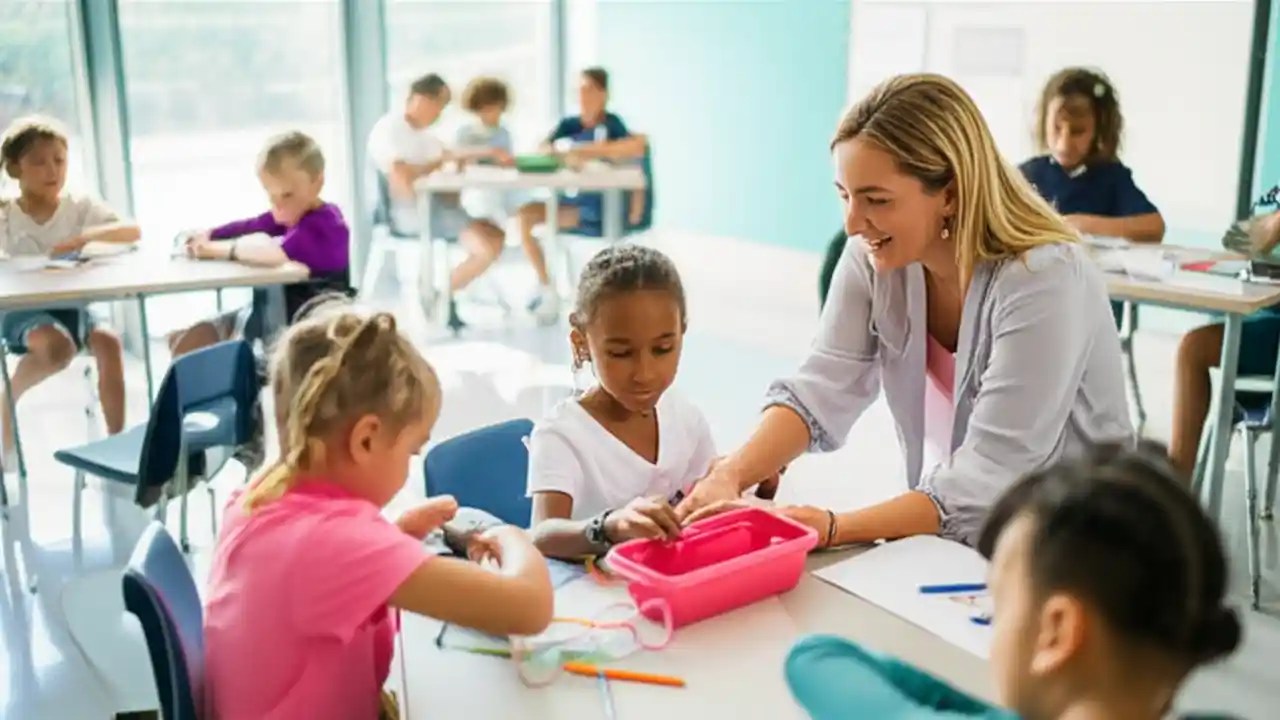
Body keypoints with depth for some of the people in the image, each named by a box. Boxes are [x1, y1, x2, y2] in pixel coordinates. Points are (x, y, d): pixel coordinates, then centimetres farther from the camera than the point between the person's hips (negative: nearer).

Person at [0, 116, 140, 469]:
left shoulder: (80, 207, 1)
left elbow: (133, 231, -12)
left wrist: (88, 235, -28)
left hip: (70, 305, 2)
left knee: (109, 342, -28)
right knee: (58, 347, -34)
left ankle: (116, 438, -17)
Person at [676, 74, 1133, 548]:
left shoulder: (1044, 284, -24)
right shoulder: (874, 255, -7)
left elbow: (987, 482, -26)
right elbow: (820, 391, -12)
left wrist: (837, 528, -34)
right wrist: (729, 477, -27)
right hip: (949, 537, 5)